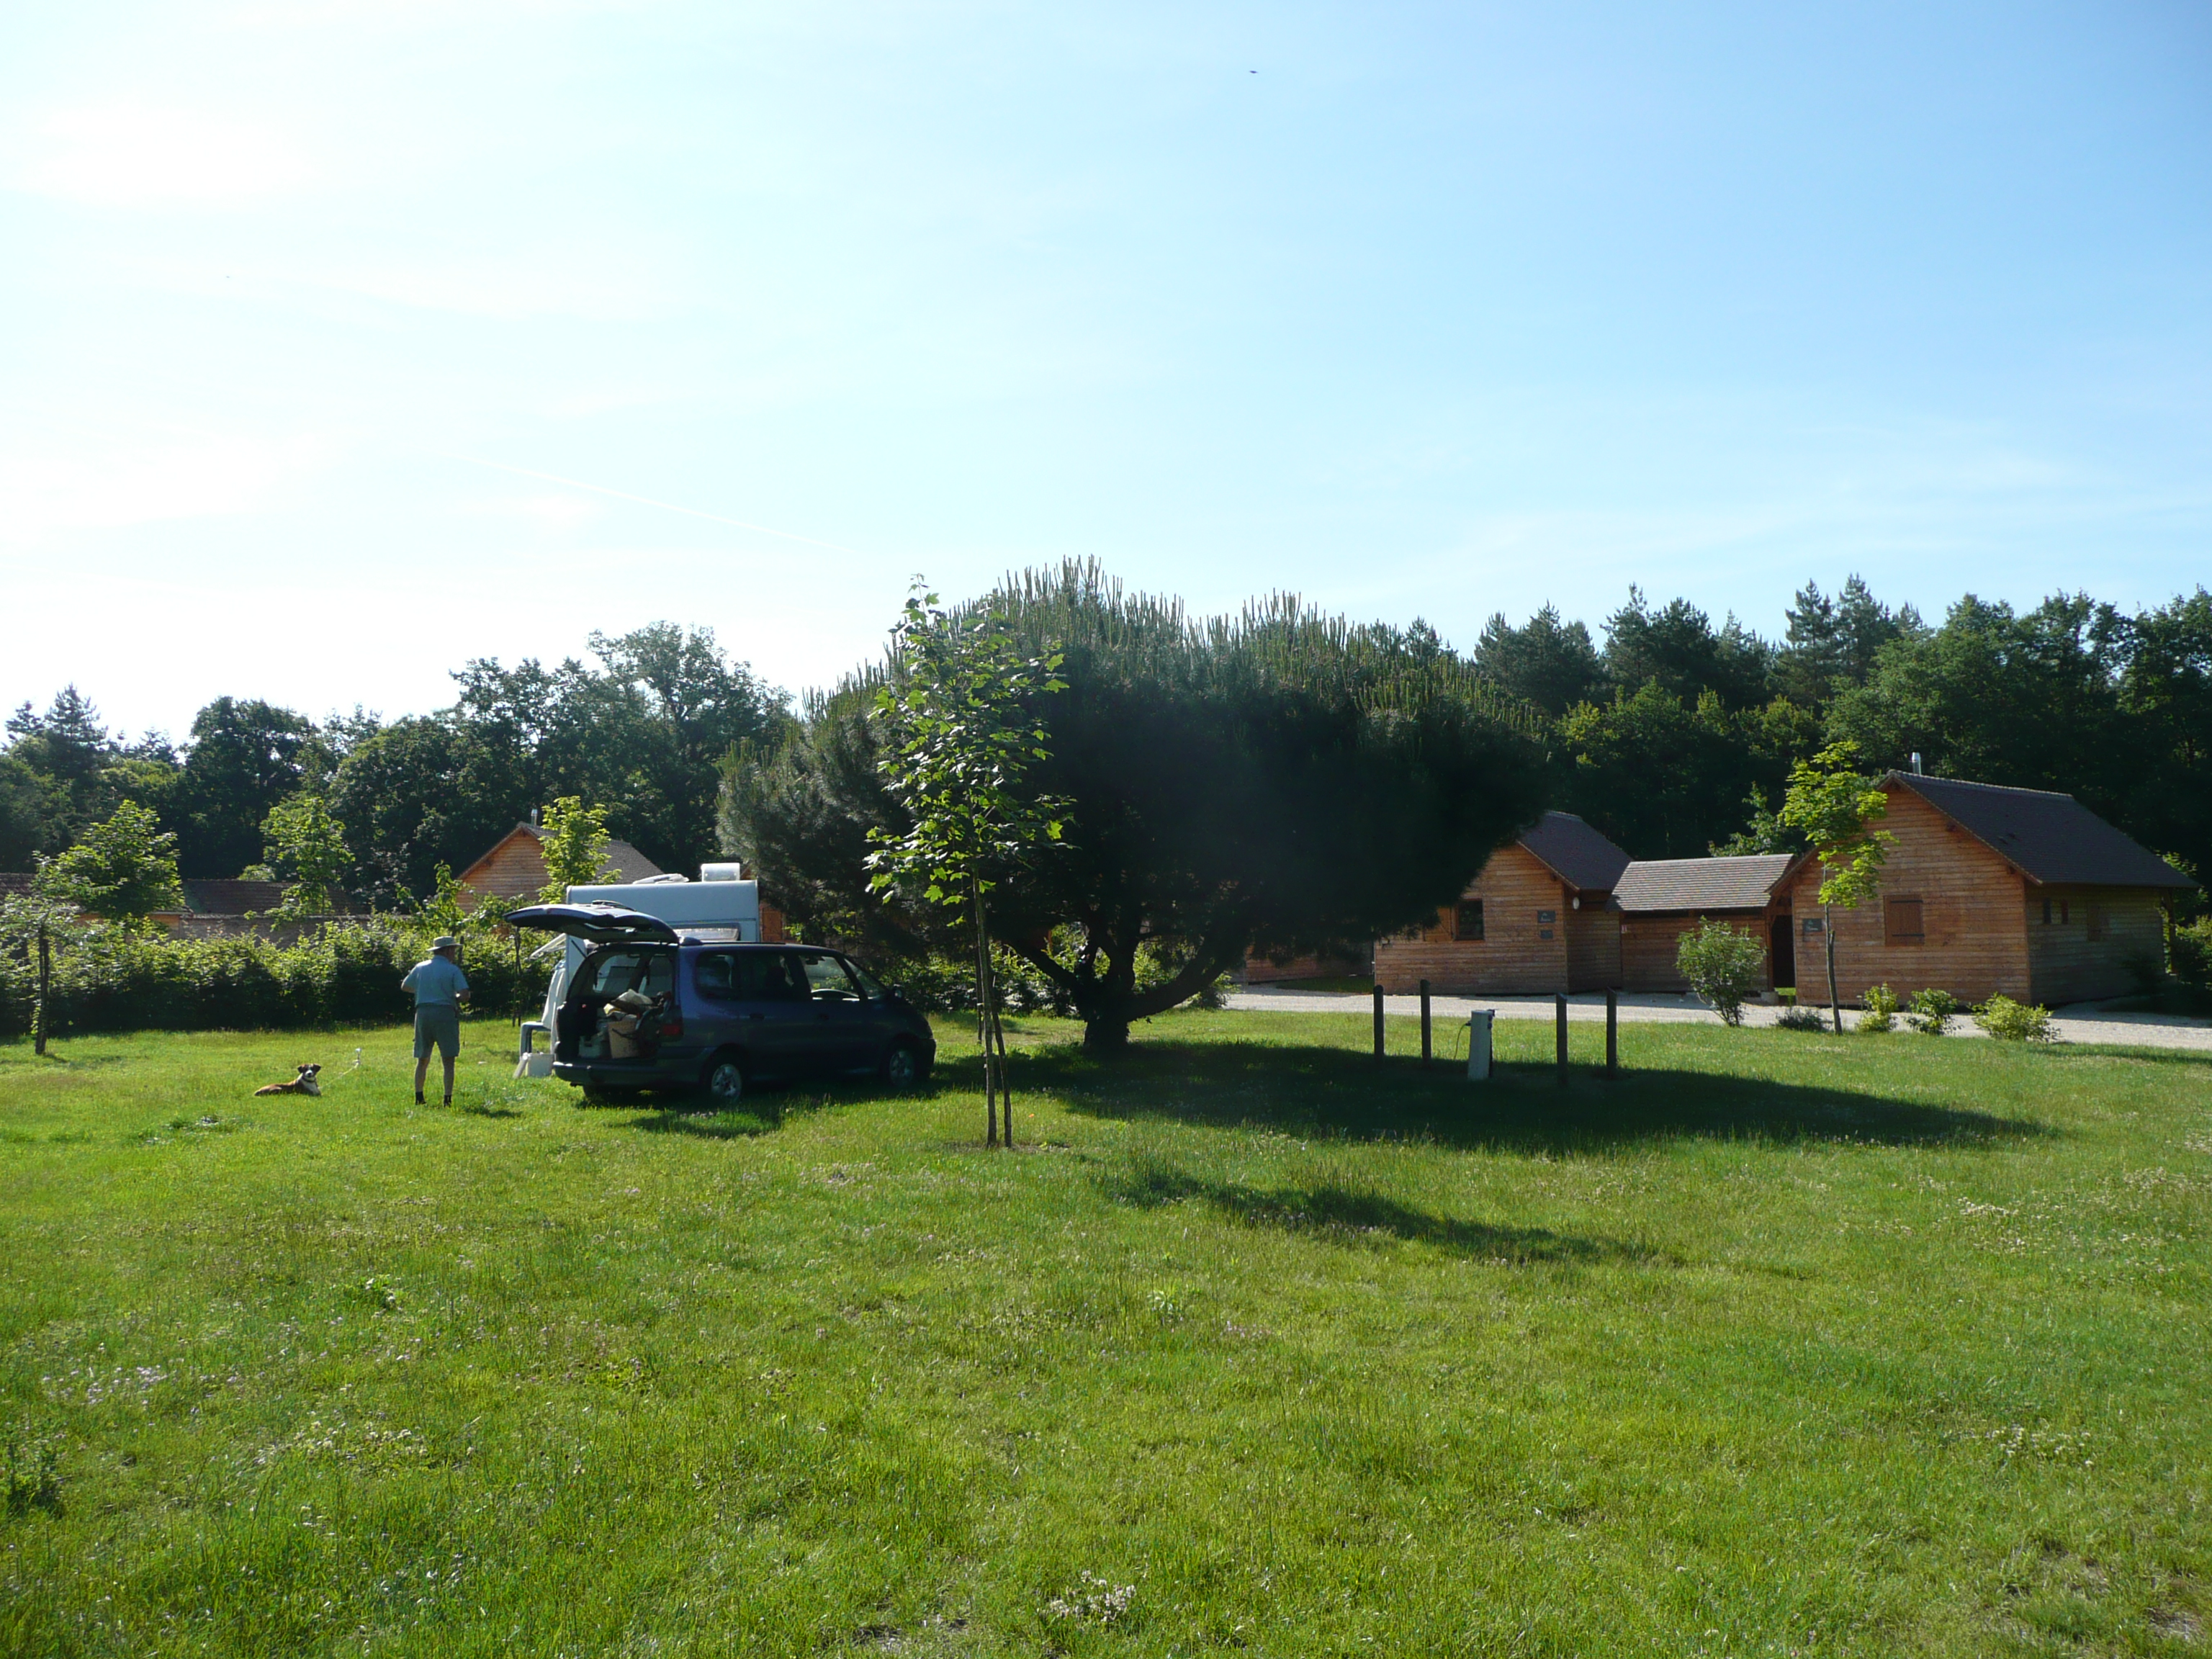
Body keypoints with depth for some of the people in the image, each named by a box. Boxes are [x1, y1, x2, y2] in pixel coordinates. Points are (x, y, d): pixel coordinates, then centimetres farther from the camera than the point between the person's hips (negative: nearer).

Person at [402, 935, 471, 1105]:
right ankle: (447, 1099, -4)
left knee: (422, 1059, 15)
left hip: (423, 1013, 4)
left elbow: (404, 987, 24)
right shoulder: (453, 970, -4)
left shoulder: (420, 968, 10)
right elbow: (465, 995, -13)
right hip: (445, 1013, -4)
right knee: (448, 1061, 0)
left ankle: (418, 1097, 12)